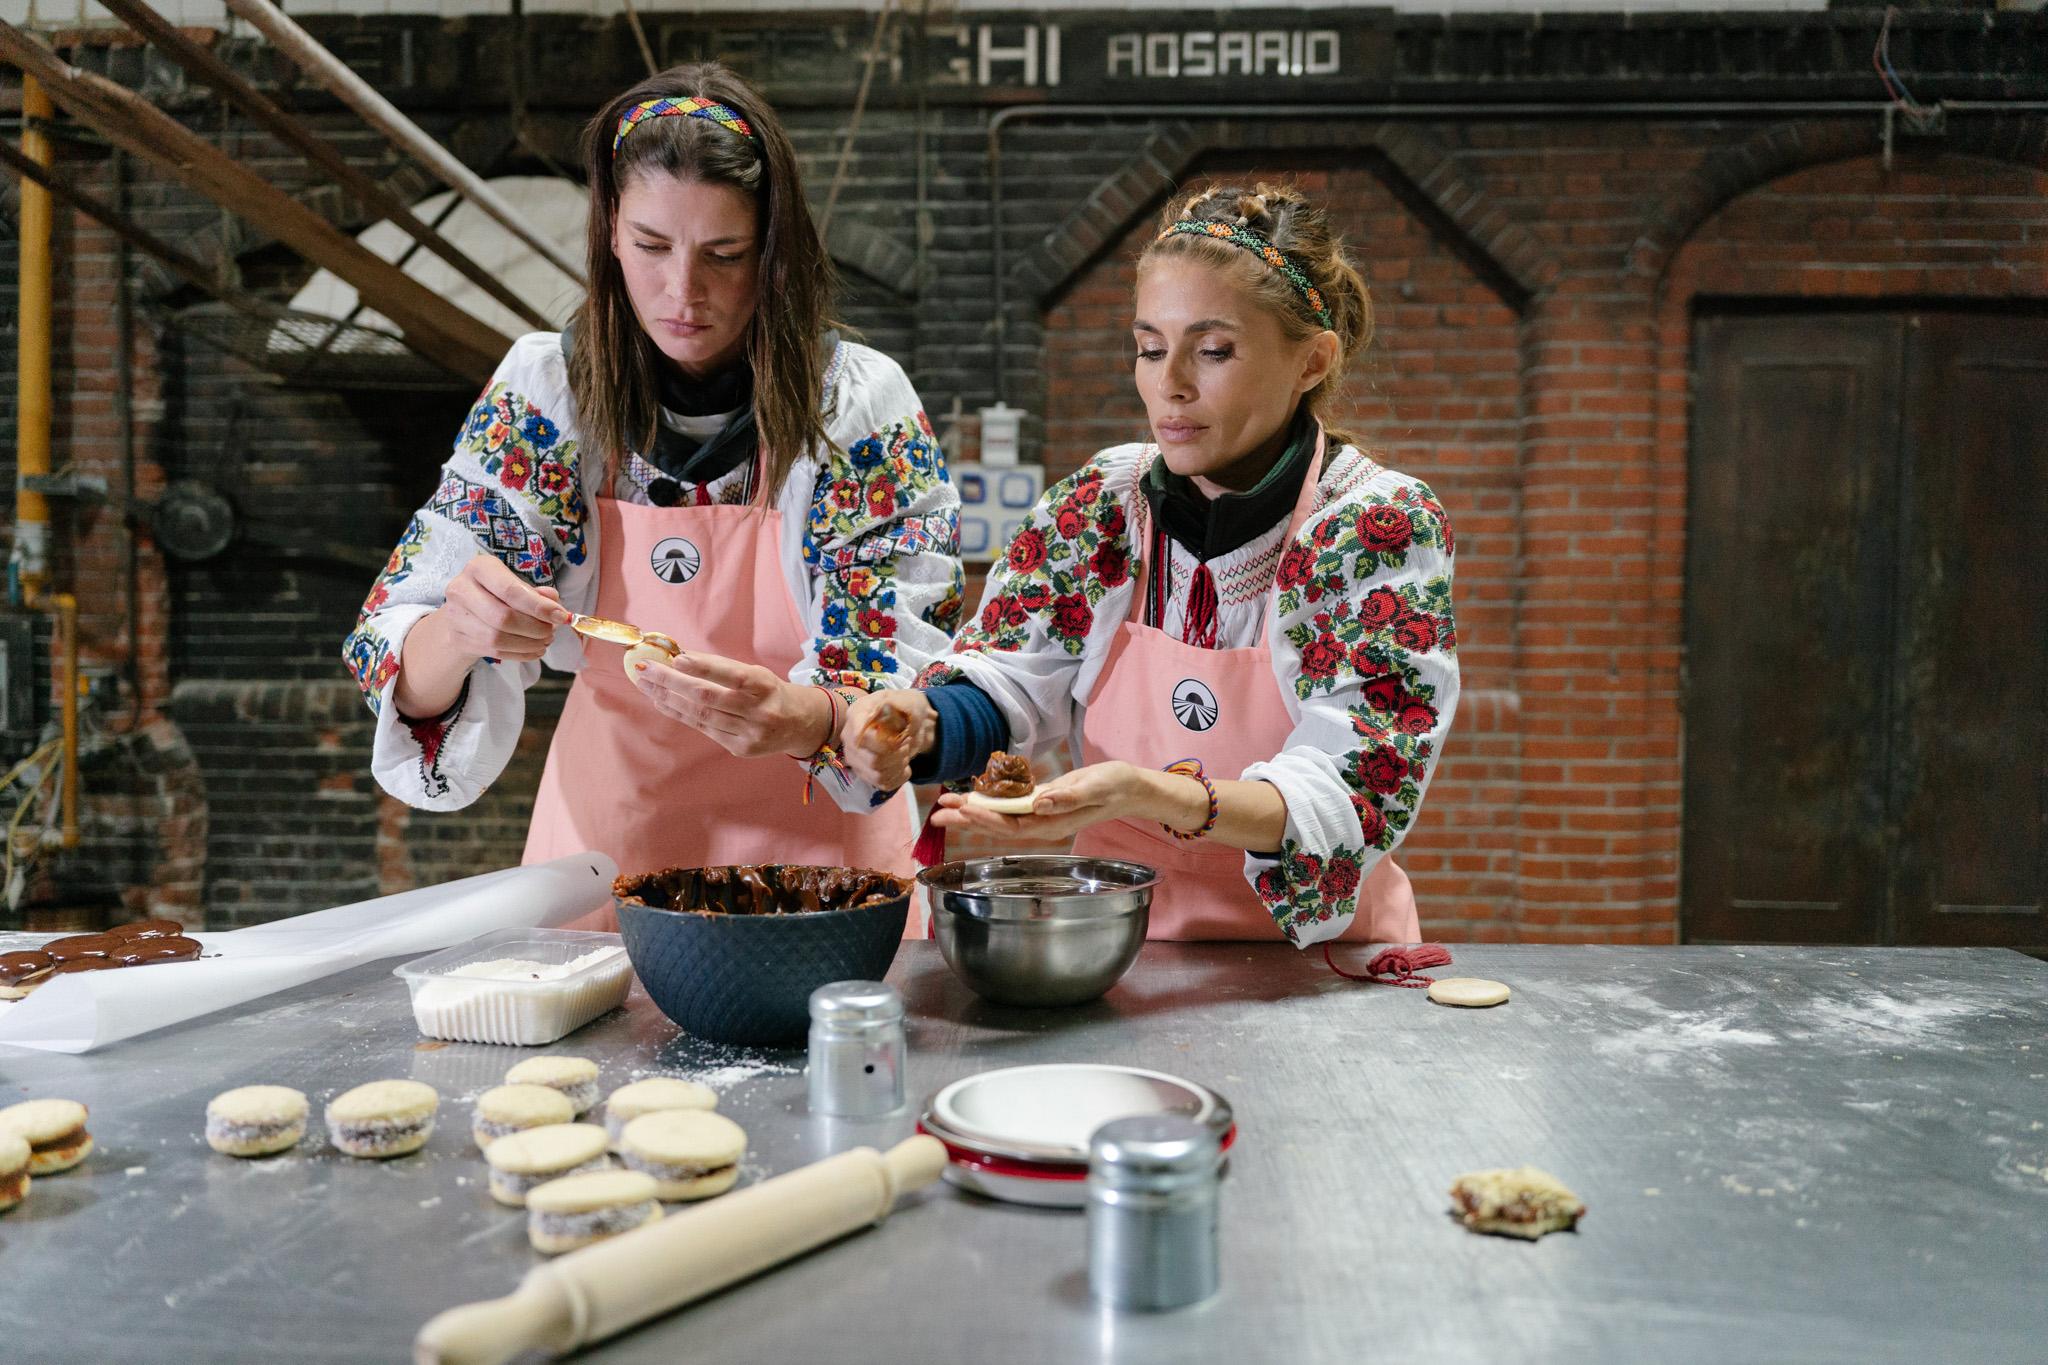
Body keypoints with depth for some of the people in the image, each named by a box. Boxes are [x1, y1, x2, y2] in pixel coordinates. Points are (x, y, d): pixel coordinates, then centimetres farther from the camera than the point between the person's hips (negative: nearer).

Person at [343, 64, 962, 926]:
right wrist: (457, 634, -25)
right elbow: (409, 678, -3)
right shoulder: (543, 389, -2)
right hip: (602, 843, 2)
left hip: (820, 860, -1)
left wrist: (801, 718, -32)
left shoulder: (861, 403, -7)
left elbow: (915, 689, -11)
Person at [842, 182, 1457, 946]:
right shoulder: (1100, 504, 0)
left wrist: (1148, 795, -37)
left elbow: (1353, 797, -21)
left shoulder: (1386, 530, -12)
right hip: (1119, 949, 2)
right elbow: (1007, 681, -1)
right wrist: (921, 722, -25)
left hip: (1312, 960, -1)